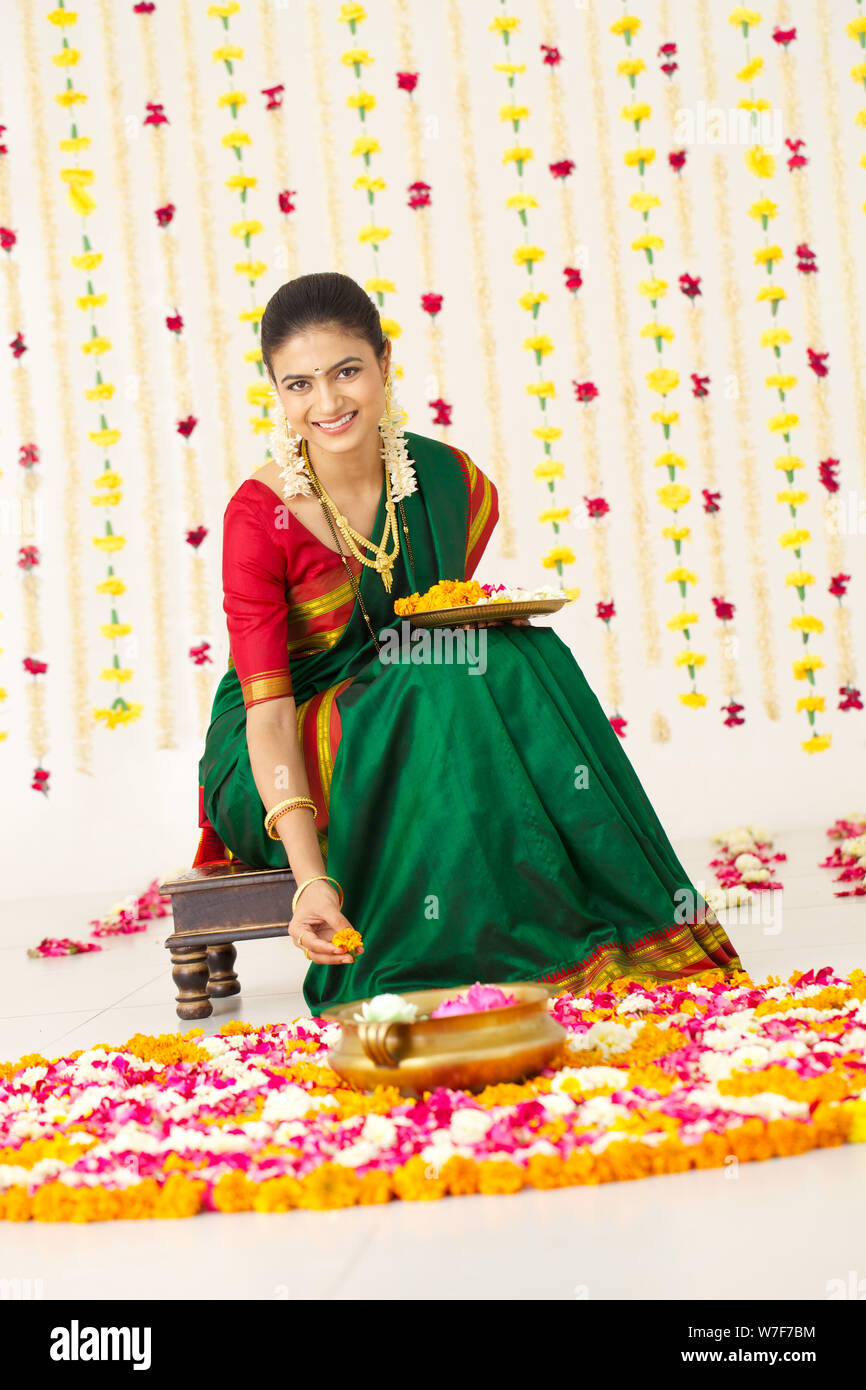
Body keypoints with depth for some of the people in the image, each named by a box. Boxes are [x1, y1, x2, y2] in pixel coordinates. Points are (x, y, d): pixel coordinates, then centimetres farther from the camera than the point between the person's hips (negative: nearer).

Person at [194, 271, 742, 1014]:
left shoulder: (455, 484, -5)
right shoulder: (260, 516, -19)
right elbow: (268, 713, -25)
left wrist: (482, 624, -12)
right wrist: (312, 879, -37)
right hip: (276, 769, -4)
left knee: (518, 660, -26)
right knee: (449, 691, -32)